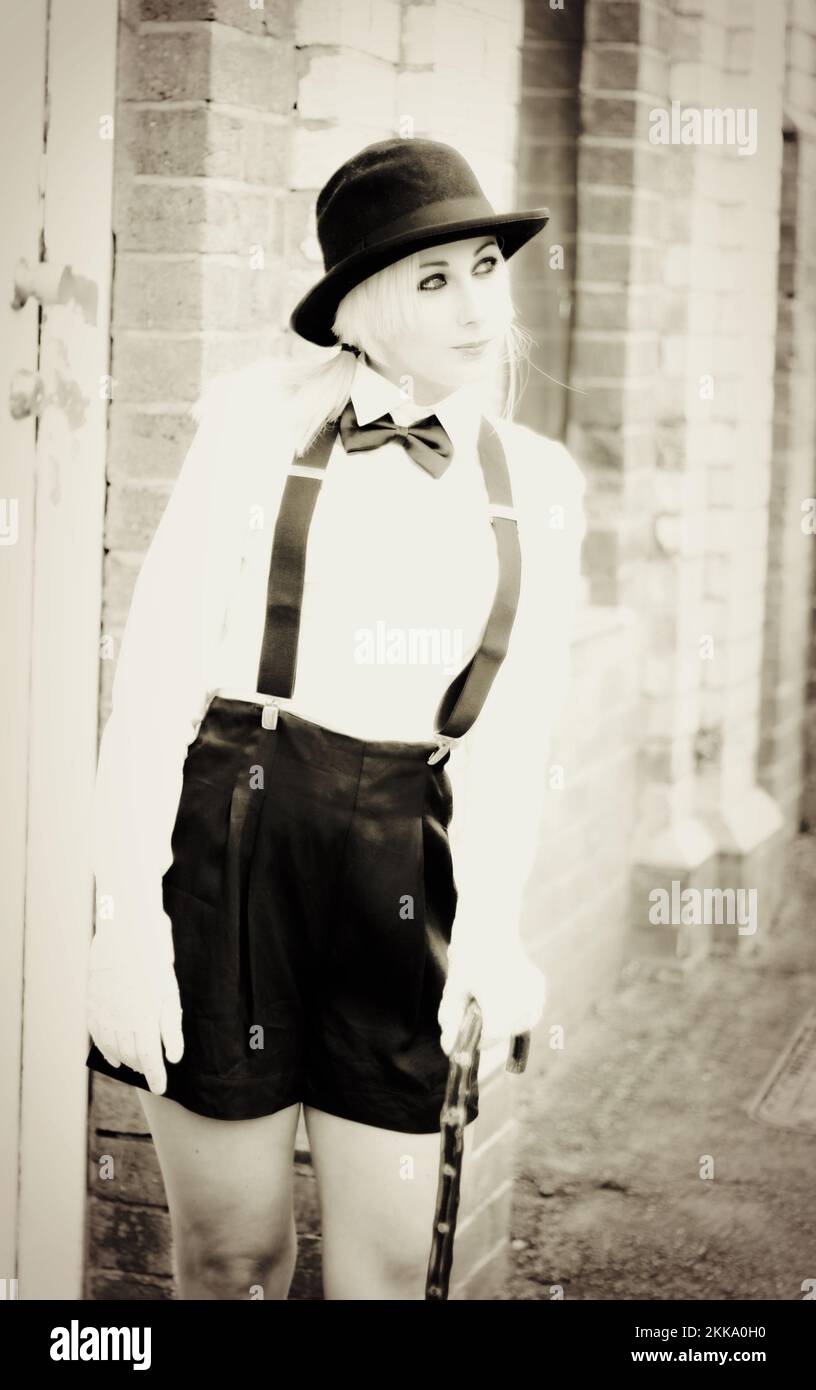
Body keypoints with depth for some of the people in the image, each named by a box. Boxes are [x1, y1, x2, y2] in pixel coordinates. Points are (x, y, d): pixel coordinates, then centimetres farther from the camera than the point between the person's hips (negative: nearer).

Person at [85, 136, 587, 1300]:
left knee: (392, 1260, 7)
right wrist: (128, 916, -14)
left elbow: (510, 733, 3)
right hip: (223, 837, -3)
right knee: (234, 1250, 5)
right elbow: (157, 664, -7)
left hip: (402, 861, 3)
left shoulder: (538, 484, 8)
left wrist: (491, 923, -13)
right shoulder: (263, 415, -3)